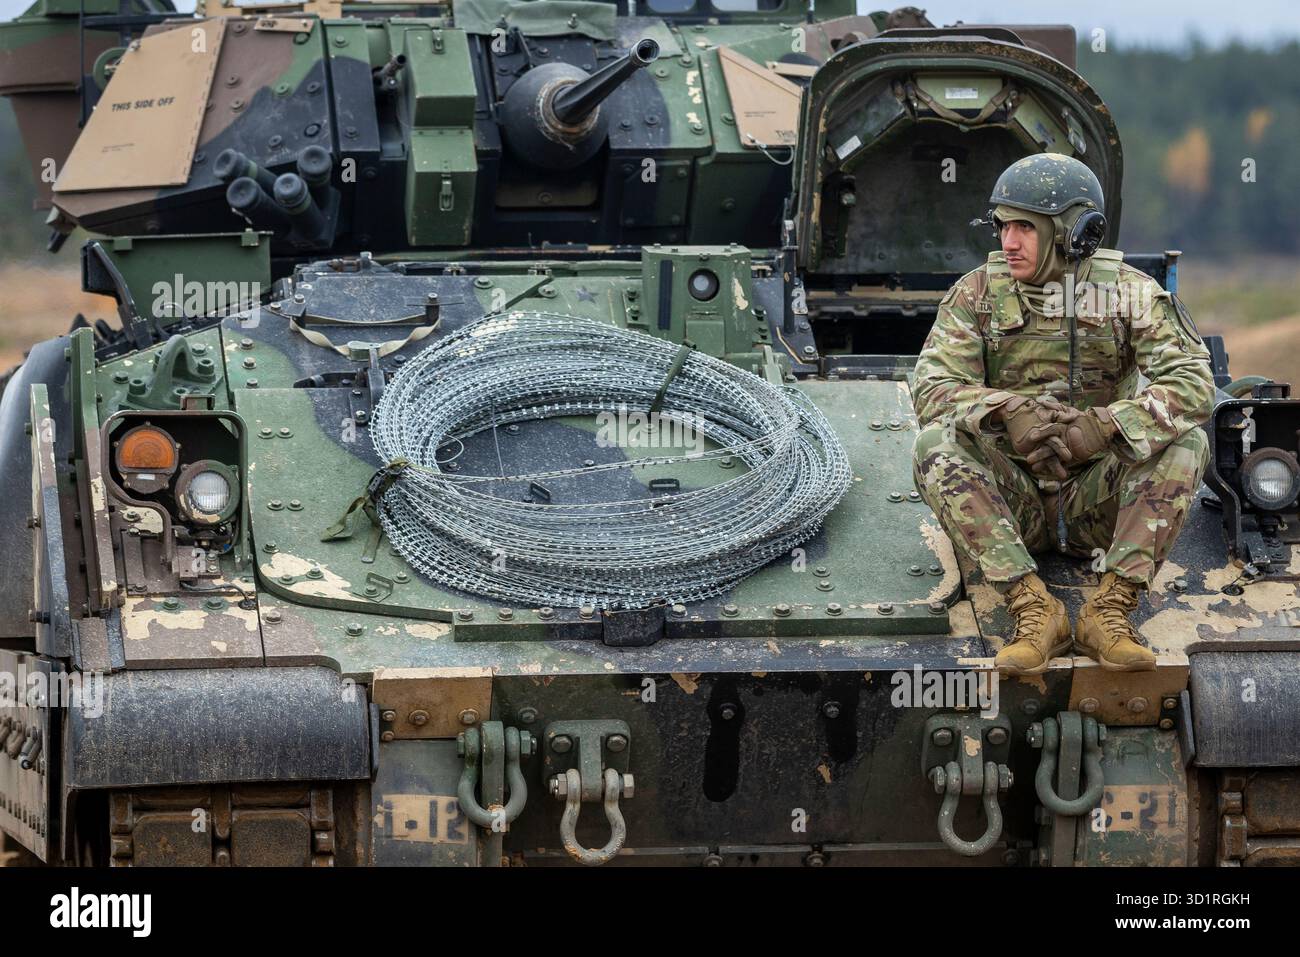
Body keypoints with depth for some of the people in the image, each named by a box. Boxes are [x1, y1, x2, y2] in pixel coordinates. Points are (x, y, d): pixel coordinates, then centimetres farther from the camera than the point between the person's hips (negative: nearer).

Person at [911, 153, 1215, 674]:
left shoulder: (1129, 293, -5)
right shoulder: (977, 293, -3)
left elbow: (1193, 383, -17)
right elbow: (932, 388, -13)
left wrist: (1105, 426, -34)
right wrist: (1008, 411, -34)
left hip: (1095, 500, 0)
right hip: (1010, 503, 0)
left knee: (1185, 440, -25)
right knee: (935, 444, -28)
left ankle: (1111, 610, -30)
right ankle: (1032, 607, -34)